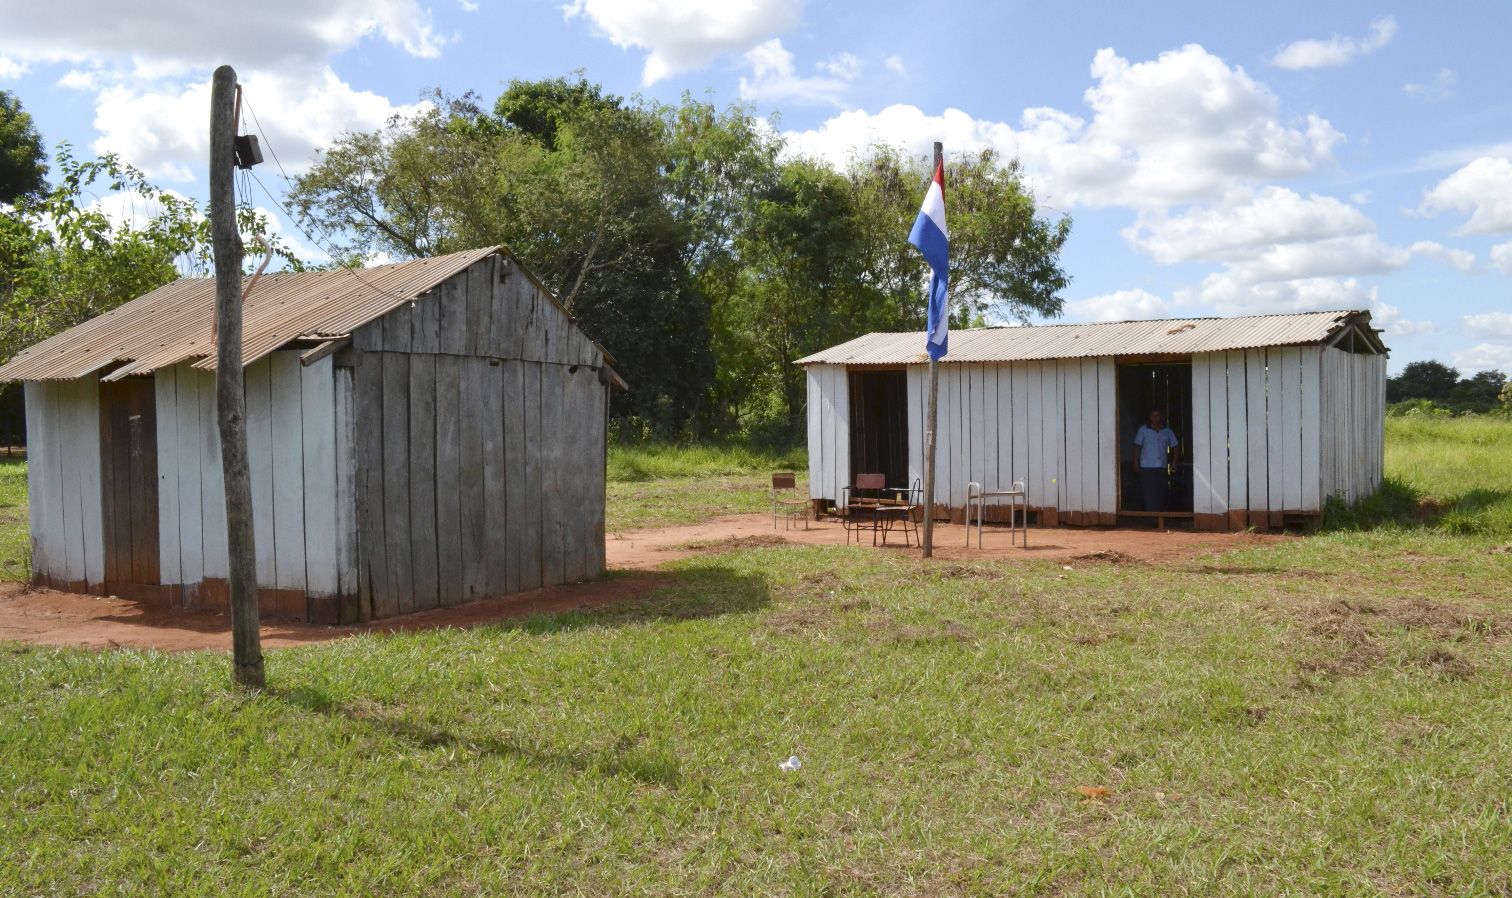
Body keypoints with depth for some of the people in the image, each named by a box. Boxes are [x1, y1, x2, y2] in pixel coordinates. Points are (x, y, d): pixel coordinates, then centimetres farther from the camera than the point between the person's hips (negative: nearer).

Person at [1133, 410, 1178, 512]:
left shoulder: (1167, 431, 6)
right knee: (1149, 492, -6)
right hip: (1147, 466, -2)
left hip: (1161, 466, 2)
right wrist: (1136, 462, 0)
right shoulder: (1143, 430, 1)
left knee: (1161, 492, 7)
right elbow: (1137, 446, 6)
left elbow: (1174, 446, 12)